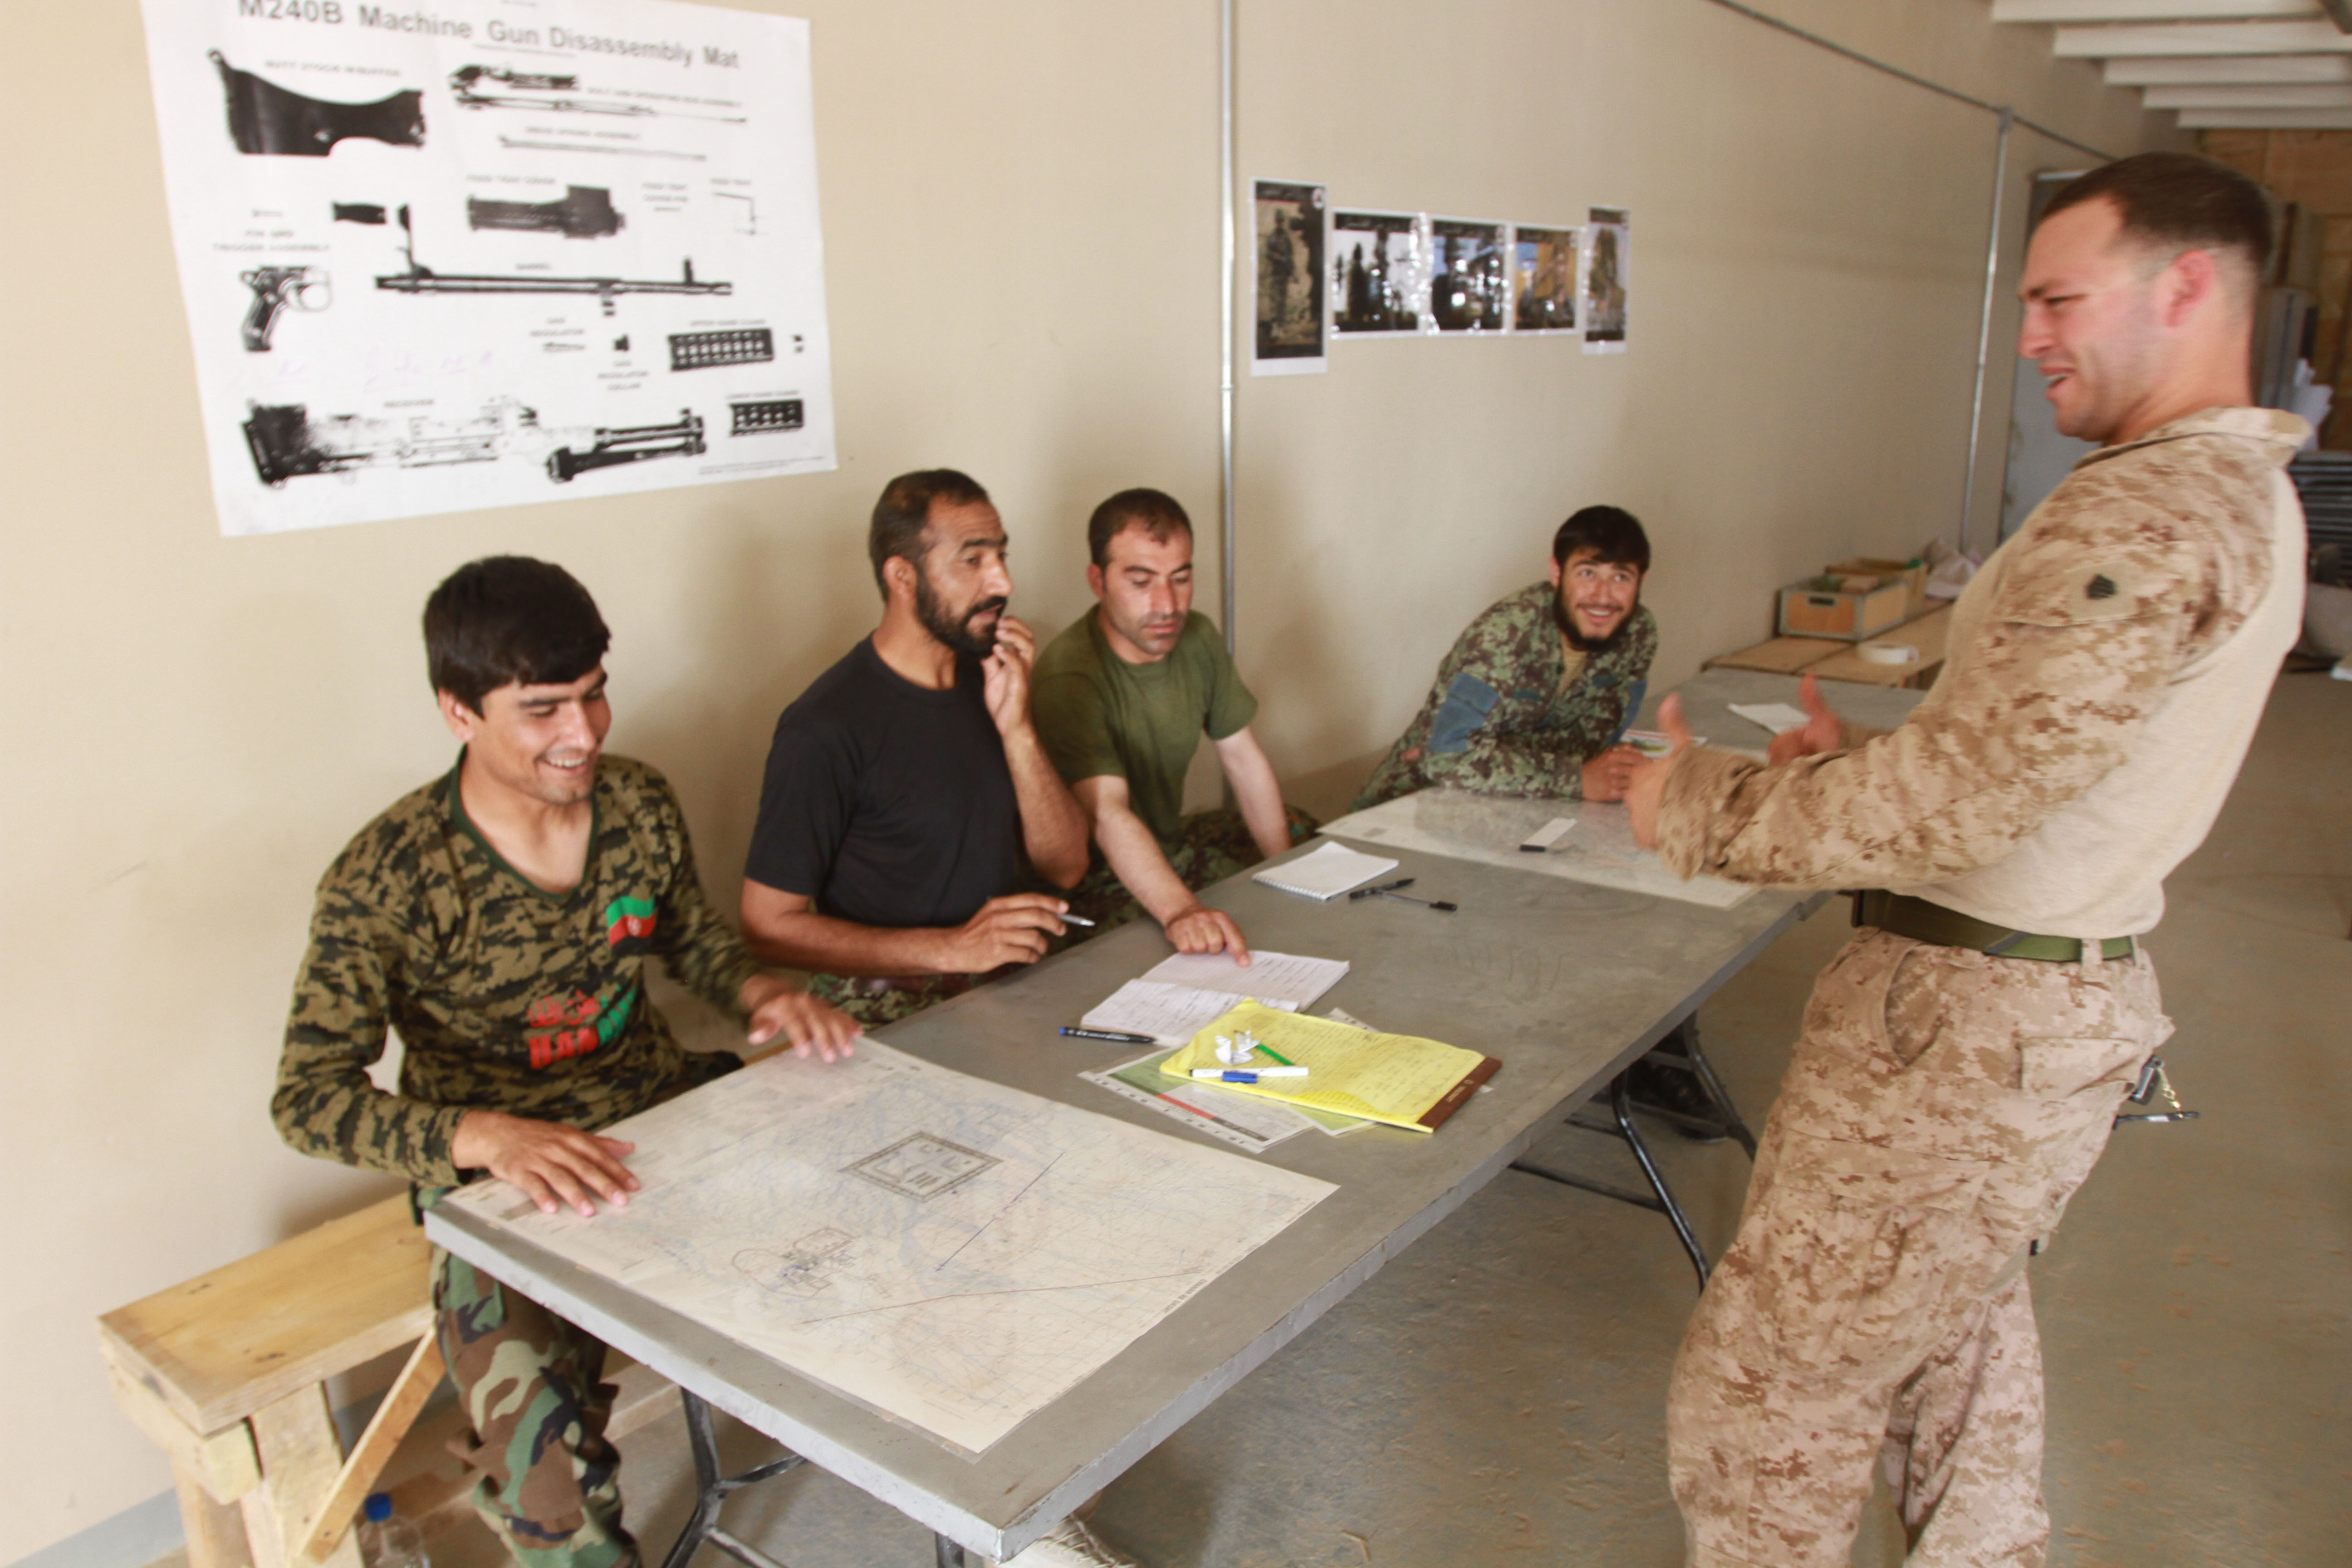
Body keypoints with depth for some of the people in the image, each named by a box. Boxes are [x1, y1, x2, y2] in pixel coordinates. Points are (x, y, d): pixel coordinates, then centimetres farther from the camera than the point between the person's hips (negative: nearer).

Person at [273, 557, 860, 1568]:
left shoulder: (640, 804, -2)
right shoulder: (389, 878, -17)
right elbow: (309, 1098, -18)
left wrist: (761, 994, -8)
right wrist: (490, 1137, -35)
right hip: (502, 1184, -5)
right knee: (552, 1474, -29)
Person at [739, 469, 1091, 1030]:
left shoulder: (990, 682, 8)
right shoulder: (827, 728, -15)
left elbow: (1067, 866, 6)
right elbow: (769, 927, -13)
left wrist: (1016, 731, -9)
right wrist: (953, 948, -19)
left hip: (1002, 993, 7)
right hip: (885, 1019, -7)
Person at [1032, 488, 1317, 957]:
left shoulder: (1197, 638, 0)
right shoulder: (1069, 675, -27)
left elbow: (1243, 758, 8)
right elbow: (1107, 814, -39)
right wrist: (1179, 910, -54)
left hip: (1172, 842, 8)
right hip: (1095, 876, -8)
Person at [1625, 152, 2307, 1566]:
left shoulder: (2151, 516, -22)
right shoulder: (2244, 492, 12)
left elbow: (1965, 799, -30)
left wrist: (1703, 809, -19)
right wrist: (1865, 759, 4)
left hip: (1970, 1024, -11)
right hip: (2072, 988, 11)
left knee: (1765, 1393, 0)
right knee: (1959, 1329, 29)